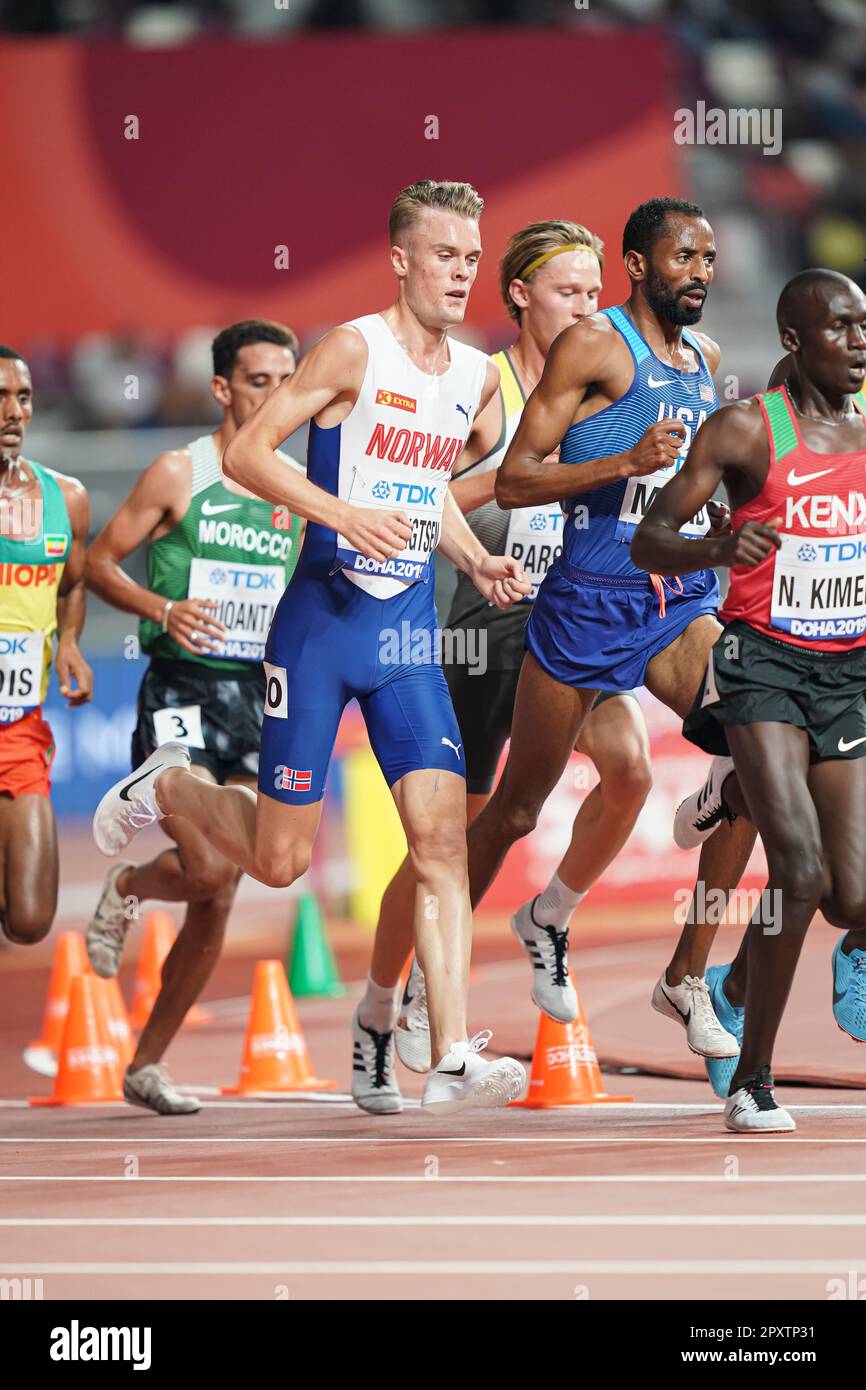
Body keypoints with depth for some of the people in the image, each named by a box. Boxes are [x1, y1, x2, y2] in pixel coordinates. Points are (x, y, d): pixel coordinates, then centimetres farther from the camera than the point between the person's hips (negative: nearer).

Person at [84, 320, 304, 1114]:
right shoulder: (178, 474, -4)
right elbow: (100, 564, -1)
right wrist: (162, 608, -18)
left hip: (258, 698, 5)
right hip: (182, 692, -5)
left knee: (217, 900, 3)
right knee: (209, 873, -19)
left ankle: (147, 1064, 15)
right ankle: (127, 887, 17)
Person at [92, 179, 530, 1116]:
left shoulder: (476, 375, 10)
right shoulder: (355, 350, -12)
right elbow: (245, 453, -14)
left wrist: (476, 562, 9)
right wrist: (343, 515, -25)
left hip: (410, 627, 5)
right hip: (323, 619, -5)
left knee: (442, 836, -9)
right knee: (279, 859, 3)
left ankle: (453, 1059, -13)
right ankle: (164, 787, 35)